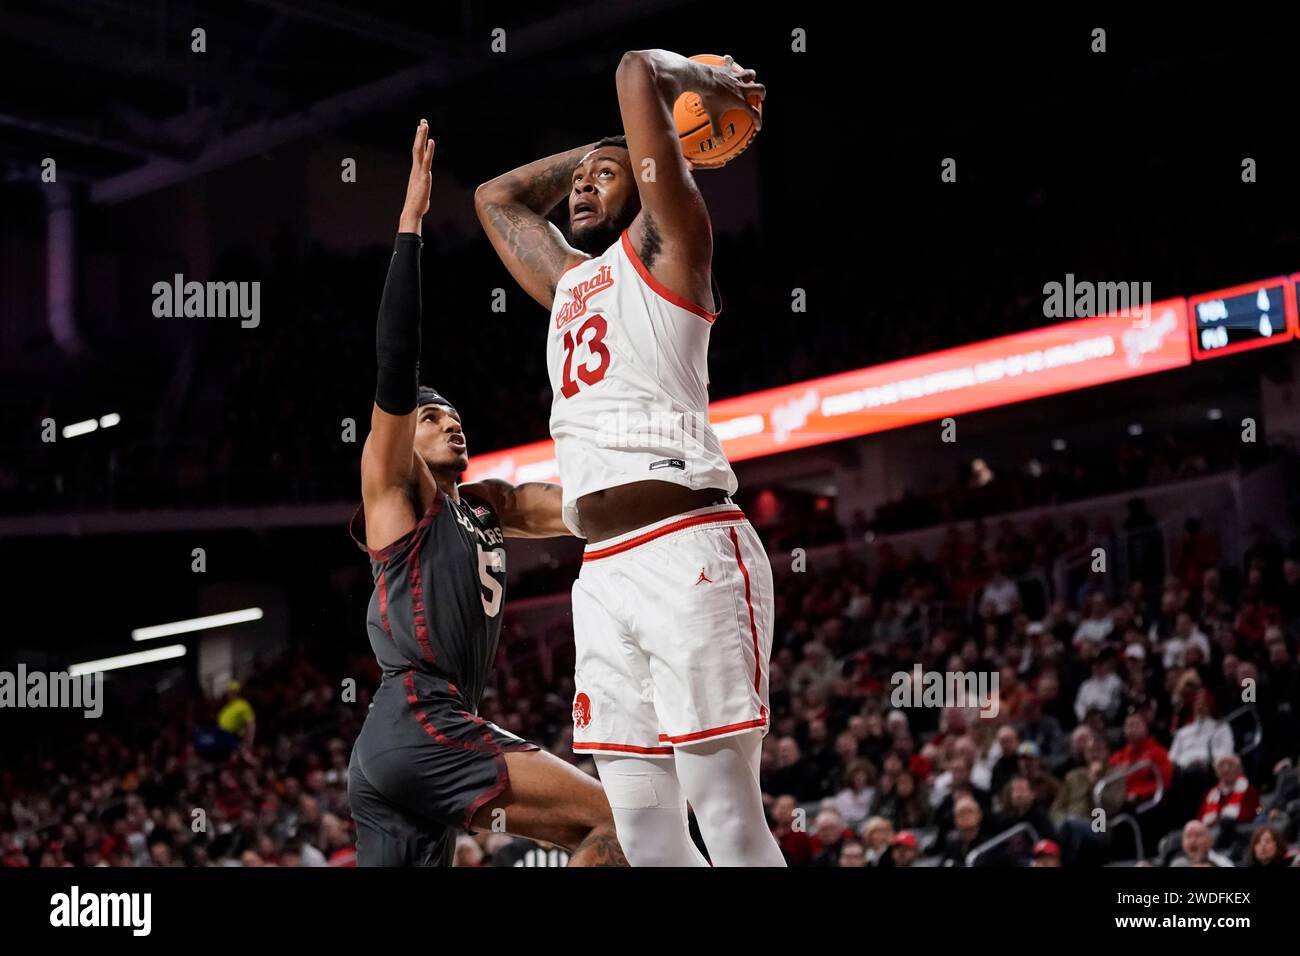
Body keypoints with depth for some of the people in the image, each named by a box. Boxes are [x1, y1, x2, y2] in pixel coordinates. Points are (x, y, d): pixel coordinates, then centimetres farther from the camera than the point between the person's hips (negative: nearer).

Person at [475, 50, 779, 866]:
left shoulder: (664, 246, 6)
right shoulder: (568, 280, 26)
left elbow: (639, 70, 0)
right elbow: (496, 198, 41)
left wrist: (709, 85, 18)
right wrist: (593, 150, 36)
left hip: (687, 552, -8)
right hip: (605, 575, 8)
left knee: (729, 815, -12)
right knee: (643, 831, 4)